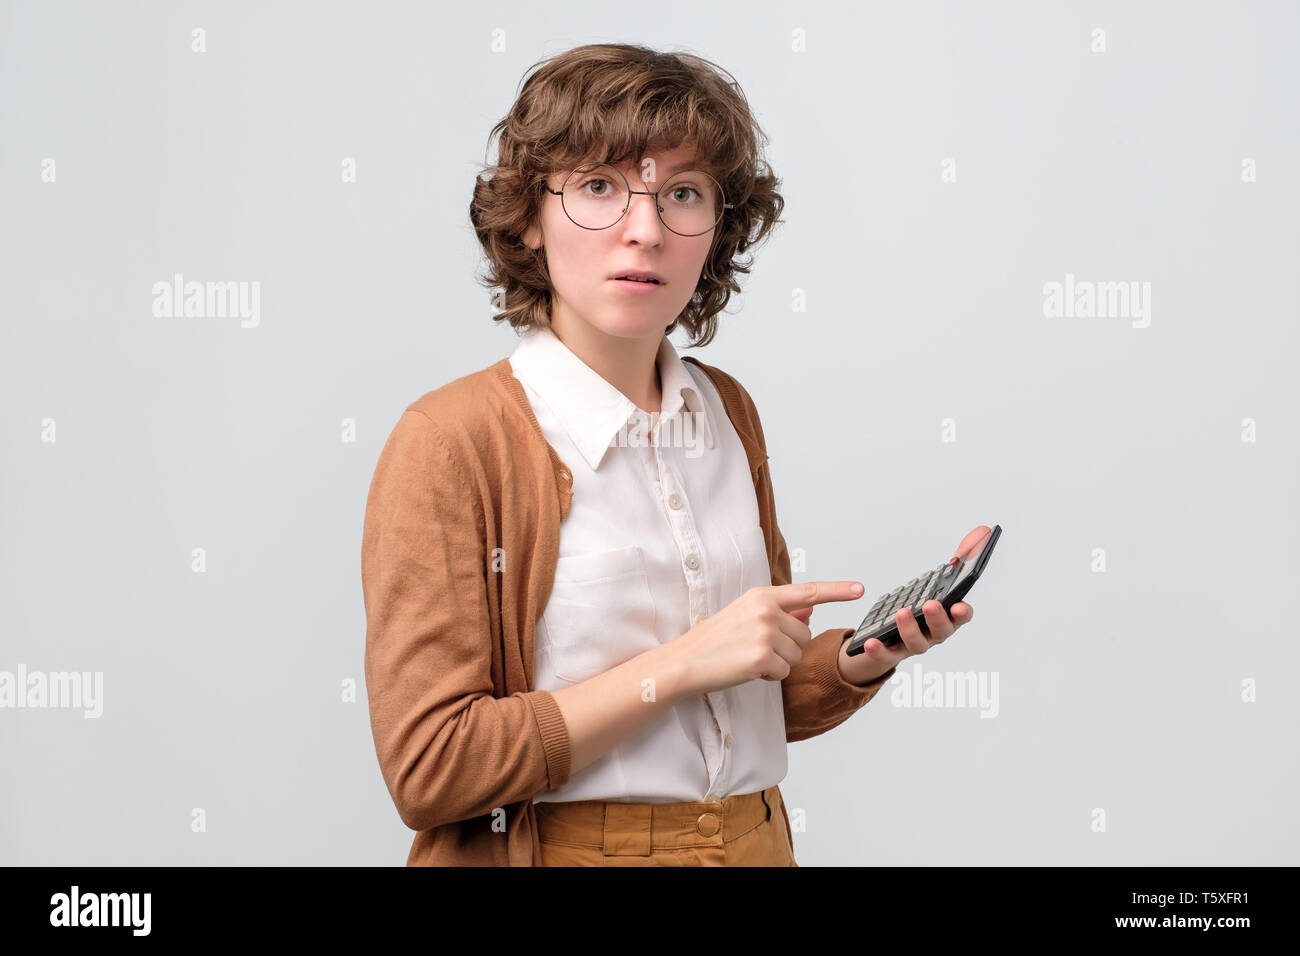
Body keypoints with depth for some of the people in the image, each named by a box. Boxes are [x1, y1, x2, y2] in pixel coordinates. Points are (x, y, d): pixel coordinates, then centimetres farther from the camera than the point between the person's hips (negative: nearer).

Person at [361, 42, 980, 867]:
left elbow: (774, 701, 11)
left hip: (756, 843, 5)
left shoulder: (727, 413, 1)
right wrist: (682, 664, -22)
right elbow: (428, 769, -20)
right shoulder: (451, 440, -16)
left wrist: (864, 656, -9)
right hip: (562, 850, -5)